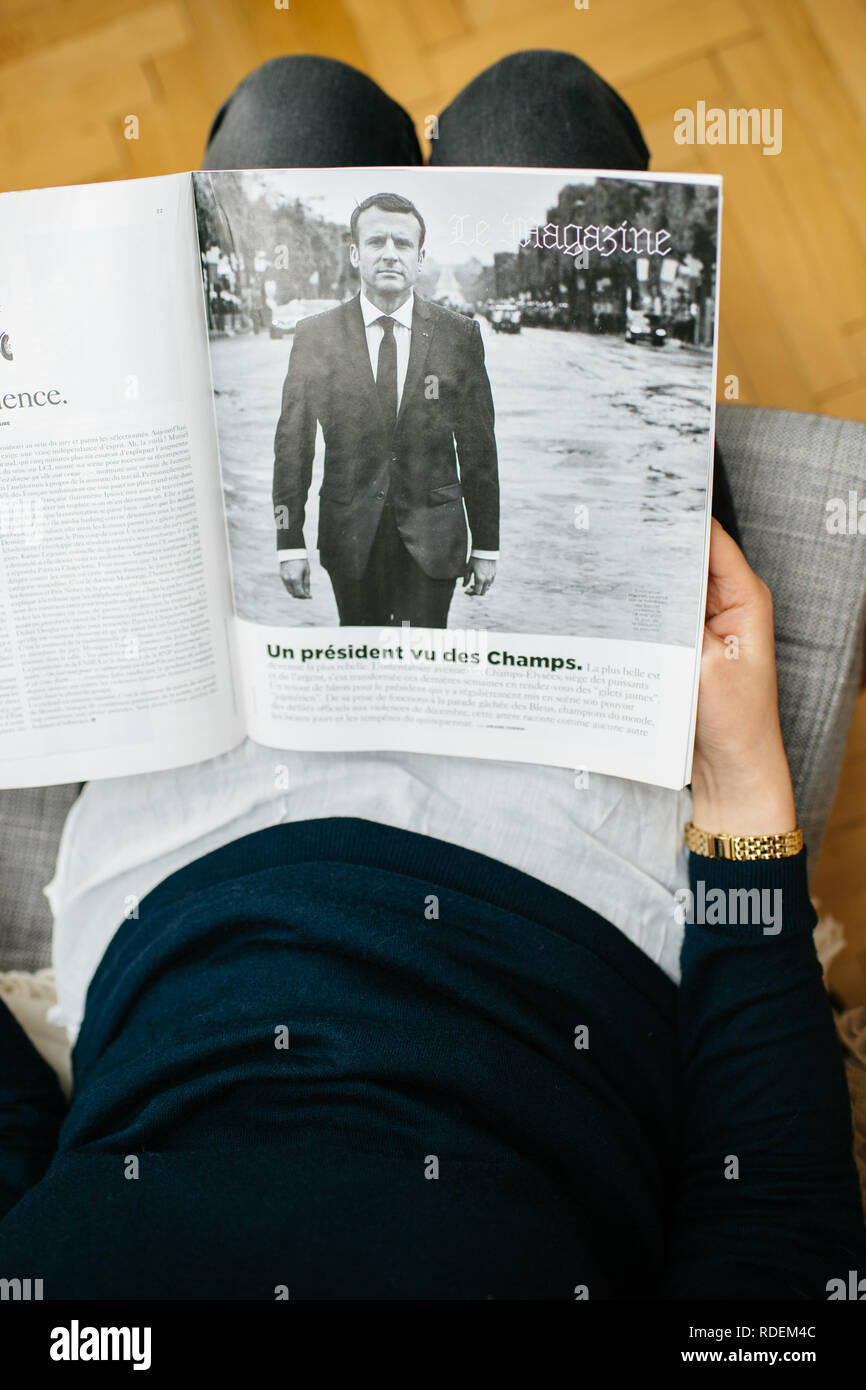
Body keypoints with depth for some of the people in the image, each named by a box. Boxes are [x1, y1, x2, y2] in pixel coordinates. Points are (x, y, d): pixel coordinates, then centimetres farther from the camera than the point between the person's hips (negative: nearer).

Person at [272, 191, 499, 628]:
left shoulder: (459, 335, 2)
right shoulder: (315, 335, 1)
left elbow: (478, 446, 4)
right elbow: (292, 443, 3)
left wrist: (486, 544, 4)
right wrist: (290, 542, -1)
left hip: (431, 538, 0)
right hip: (350, 539, 1)